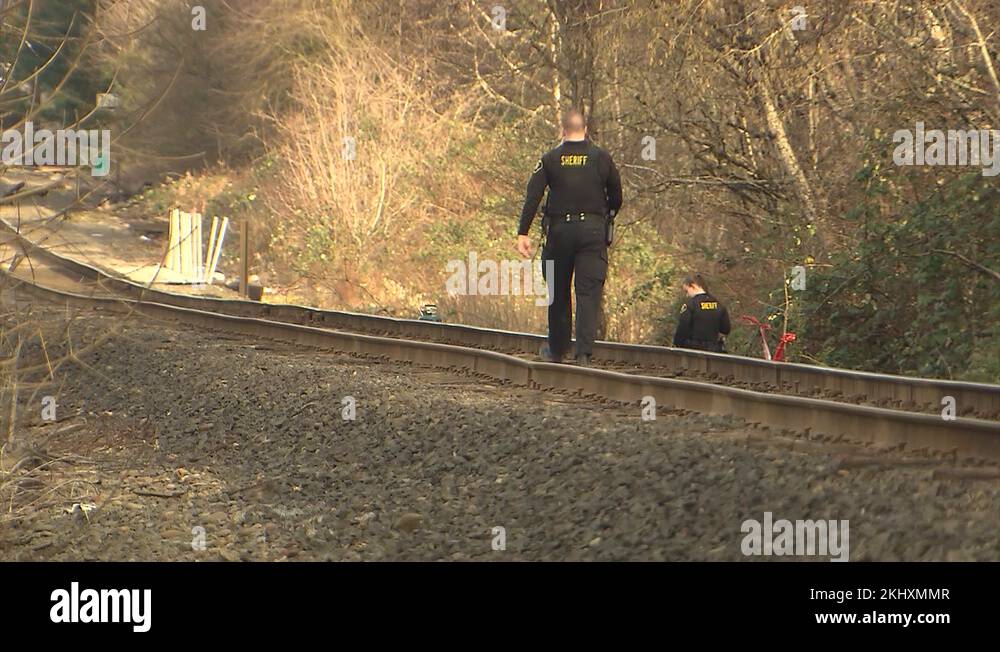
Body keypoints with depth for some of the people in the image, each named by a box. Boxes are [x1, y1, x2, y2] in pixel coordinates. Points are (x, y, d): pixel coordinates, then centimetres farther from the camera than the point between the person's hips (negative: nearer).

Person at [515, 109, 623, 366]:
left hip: (559, 231, 1)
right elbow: (616, 197, 8)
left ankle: (557, 350, 26)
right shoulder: (602, 158, 3)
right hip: (594, 230, -1)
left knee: (559, 292, 14)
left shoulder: (550, 159, 2)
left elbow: (532, 196, -6)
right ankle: (584, 353, -16)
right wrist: (607, 219, 29)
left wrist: (523, 233, -9)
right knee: (589, 293, -4)